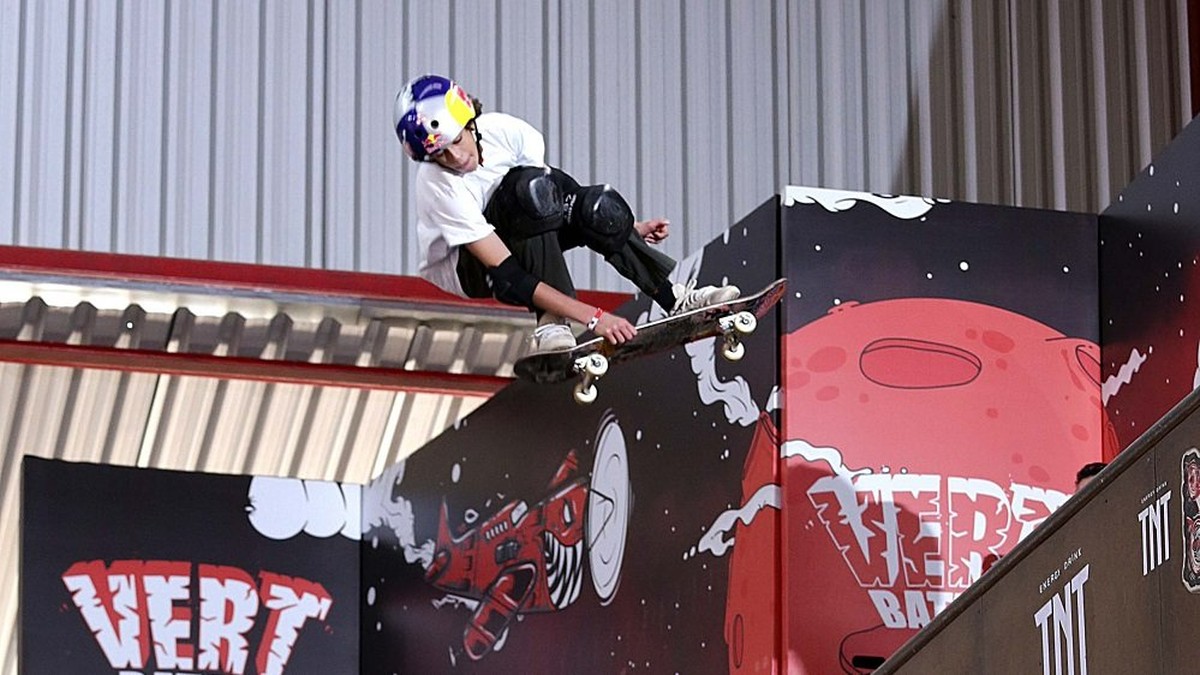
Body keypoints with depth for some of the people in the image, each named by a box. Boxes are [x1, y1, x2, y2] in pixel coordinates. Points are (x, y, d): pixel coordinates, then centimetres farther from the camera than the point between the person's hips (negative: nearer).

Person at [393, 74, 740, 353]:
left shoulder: (501, 130, -18)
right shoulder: (439, 186, -32)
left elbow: (561, 193, 1)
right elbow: (507, 276, -37)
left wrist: (625, 227, -1)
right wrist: (592, 316, -44)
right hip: (456, 272, -6)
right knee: (527, 187, -33)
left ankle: (675, 295, -20)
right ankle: (549, 322, -39)